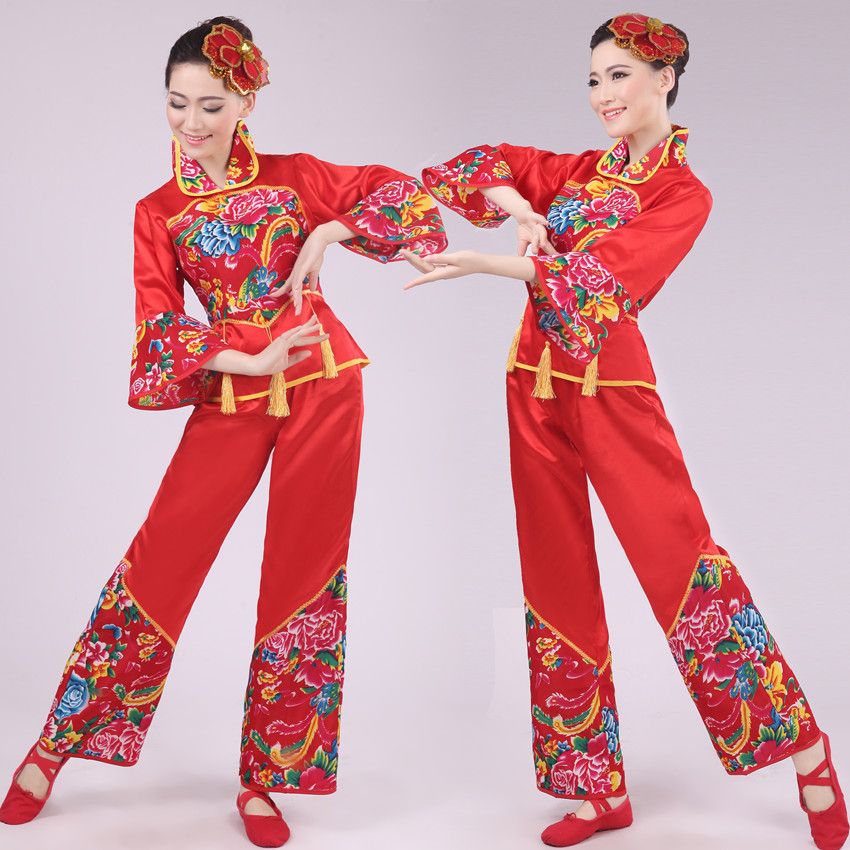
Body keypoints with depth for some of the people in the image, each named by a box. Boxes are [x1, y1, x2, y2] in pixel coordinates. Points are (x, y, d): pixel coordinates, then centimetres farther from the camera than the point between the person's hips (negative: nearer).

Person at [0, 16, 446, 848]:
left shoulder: (293, 177, 6)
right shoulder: (158, 213, 7)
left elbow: (407, 195, 3)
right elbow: (159, 331, -1)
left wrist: (328, 230, -11)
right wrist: (250, 359, -14)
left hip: (321, 382, 0)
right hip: (230, 396, 0)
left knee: (303, 575, 3)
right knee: (161, 559, -4)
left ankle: (265, 778, 17)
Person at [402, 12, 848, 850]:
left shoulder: (683, 194, -3)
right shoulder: (577, 170, 14)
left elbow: (600, 276, -16)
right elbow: (487, 163, 17)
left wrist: (483, 262, -21)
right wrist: (510, 203, -4)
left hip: (610, 385, -6)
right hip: (535, 382, 6)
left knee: (680, 560, -7)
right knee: (557, 578, 7)